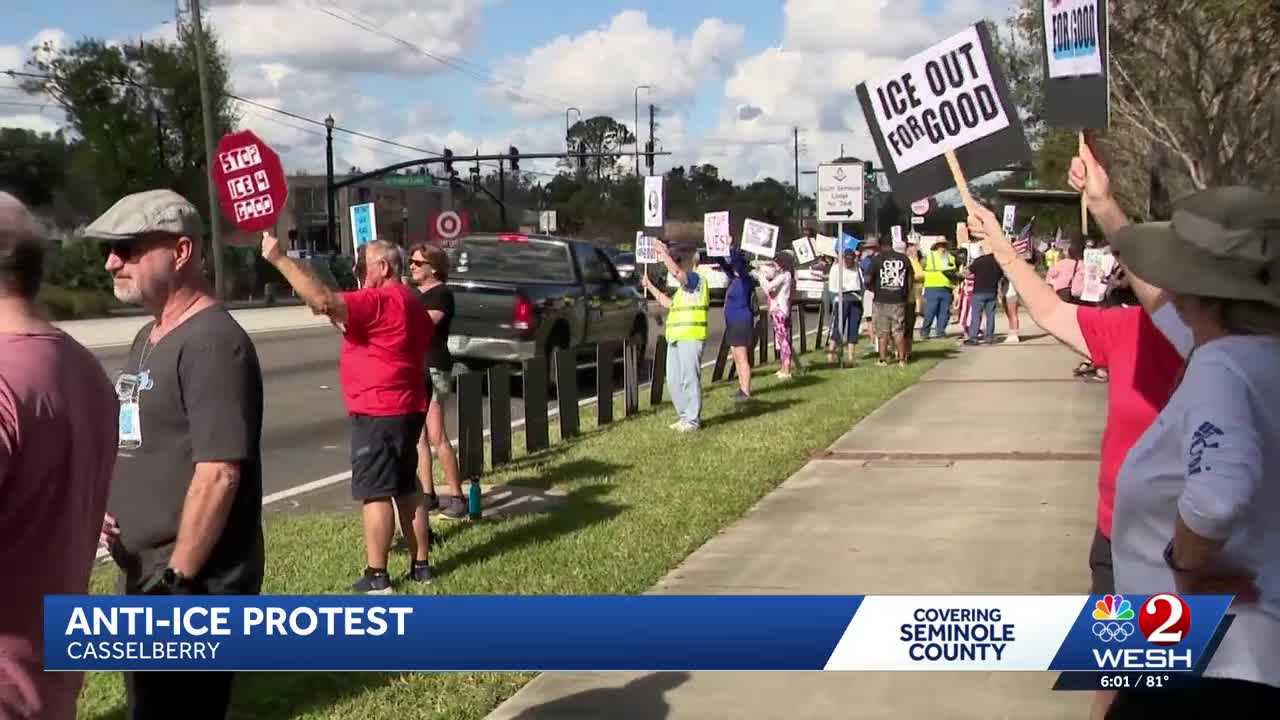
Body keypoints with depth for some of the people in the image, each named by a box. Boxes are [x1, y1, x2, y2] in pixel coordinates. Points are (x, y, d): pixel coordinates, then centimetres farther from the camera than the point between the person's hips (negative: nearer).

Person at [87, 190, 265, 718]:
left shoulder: (212, 342, -17)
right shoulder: (147, 340, 13)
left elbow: (218, 472, -23)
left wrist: (178, 578, -21)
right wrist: (108, 512, 7)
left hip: (193, 588, -9)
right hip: (142, 580, 9)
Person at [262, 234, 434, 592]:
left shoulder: (379, 301, -16)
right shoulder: (409, 302, 16)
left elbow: (324, 300, -29)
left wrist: (278, 258, -26)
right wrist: (343, 322, 15)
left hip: (378, 411, -10)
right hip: (406, 408, 10)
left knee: (374, 492, -5)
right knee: (406, 487, 14)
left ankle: (376, 575, -3)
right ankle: (420, 564, 18)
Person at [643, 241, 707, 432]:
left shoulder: (697, 279, -8)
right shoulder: (685, 285, 23)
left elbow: (676, 271, -27)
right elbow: (670, 303, 33)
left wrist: (663, 252, -18)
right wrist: (650, 287, 31)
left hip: (690, 337, -10)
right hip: (676, 338, 10)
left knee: (690, 379, -7)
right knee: (674, 380, 12)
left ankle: (692, 419, -2)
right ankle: (685, 416, 20)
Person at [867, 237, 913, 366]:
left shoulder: (878, 258, -2)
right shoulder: (905, 259, 3)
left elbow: (868, 280, -2)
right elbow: (910, 281, 7)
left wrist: (875, 290, 15)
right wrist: (907, 296, 19)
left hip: (881, 301, -1)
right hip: (899, 301, 1)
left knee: (883, 332, 5)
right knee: (899, 332, 7)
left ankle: (883, 359, 6)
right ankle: (902, 359, 7)